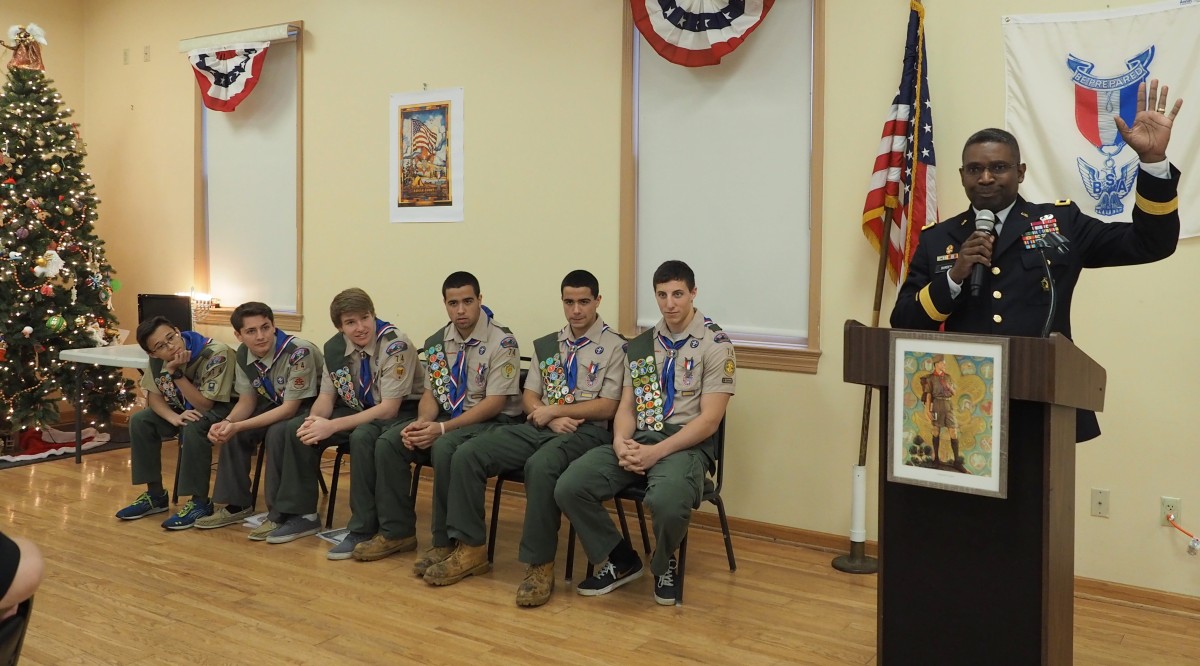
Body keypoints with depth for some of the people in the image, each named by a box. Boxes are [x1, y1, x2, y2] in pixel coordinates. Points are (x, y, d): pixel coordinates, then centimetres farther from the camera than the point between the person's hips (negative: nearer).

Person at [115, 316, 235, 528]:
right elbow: (154, 396, -3)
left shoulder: (216, 353, -31)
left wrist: (177, 373, -36)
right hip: (187, 408, 7)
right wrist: (173, 417, -24)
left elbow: (204, 405, -29)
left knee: (193, 429, -35)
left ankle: (200, 502, -21)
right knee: (139, 421, -8)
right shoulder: (158, 359, -11)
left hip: (222, 407, -7)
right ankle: (156, 495, 3)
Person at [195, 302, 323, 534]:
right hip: (277, 405, 7)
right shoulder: (243, 355, -7)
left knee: (277, 432, -32)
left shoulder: (299, 352, -30)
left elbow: (289, 409, -27)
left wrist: (238, 426, -31)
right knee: (233, 433, -13)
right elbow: (247, 401, 2)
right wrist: (227, 423, -21)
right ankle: (237, 504, 4)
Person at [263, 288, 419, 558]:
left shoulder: (395, 345, -23)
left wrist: (332, 426, -29)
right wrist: (314, 421, -21)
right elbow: (326, 396, 4)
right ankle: (302, 515, 3)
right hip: (356, 412, 7)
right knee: (296, 428, -10)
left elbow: (389, 408, -25)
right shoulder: (334, 347, -2)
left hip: (395, 416, -7)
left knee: (361, 436, -37)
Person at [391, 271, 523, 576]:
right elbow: (431, 392, 10)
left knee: (445, 448, -35)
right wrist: (422, 423, -13)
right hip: (448, 417, 7)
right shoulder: (437, 342, 7)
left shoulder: (501, 342, -14)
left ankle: (445, 543, -20)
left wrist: (442, 429, -24)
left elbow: (495, 402, -18)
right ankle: (398, 531, 0)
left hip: (493, 422, -7)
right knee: (389, 444, -12)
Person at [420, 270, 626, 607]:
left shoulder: (614, 346, 0)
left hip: (586, 431, -6)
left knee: (540, 466, -38)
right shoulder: (545, 345, 18)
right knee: (467, 456, -15)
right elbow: (529, 398, 13)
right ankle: (472, 546, -4)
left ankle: (540, 564, -26)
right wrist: (549, 418, -8)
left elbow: (606, 407, -6)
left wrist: (553, 411, -8)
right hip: (539, 426, 6)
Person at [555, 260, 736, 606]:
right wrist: (621, 442, -10)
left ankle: (663, 565, 0)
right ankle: (621, 560, 6)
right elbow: (626, 406, 13)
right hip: (636, 441, 5)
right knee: (569, 488, -18)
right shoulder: (640, 345, 15)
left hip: (685, 444, -5)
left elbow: (709, 420, -9)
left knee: (666, 502, -38)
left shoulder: (715, 343, -3)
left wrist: (656, 452, -18)